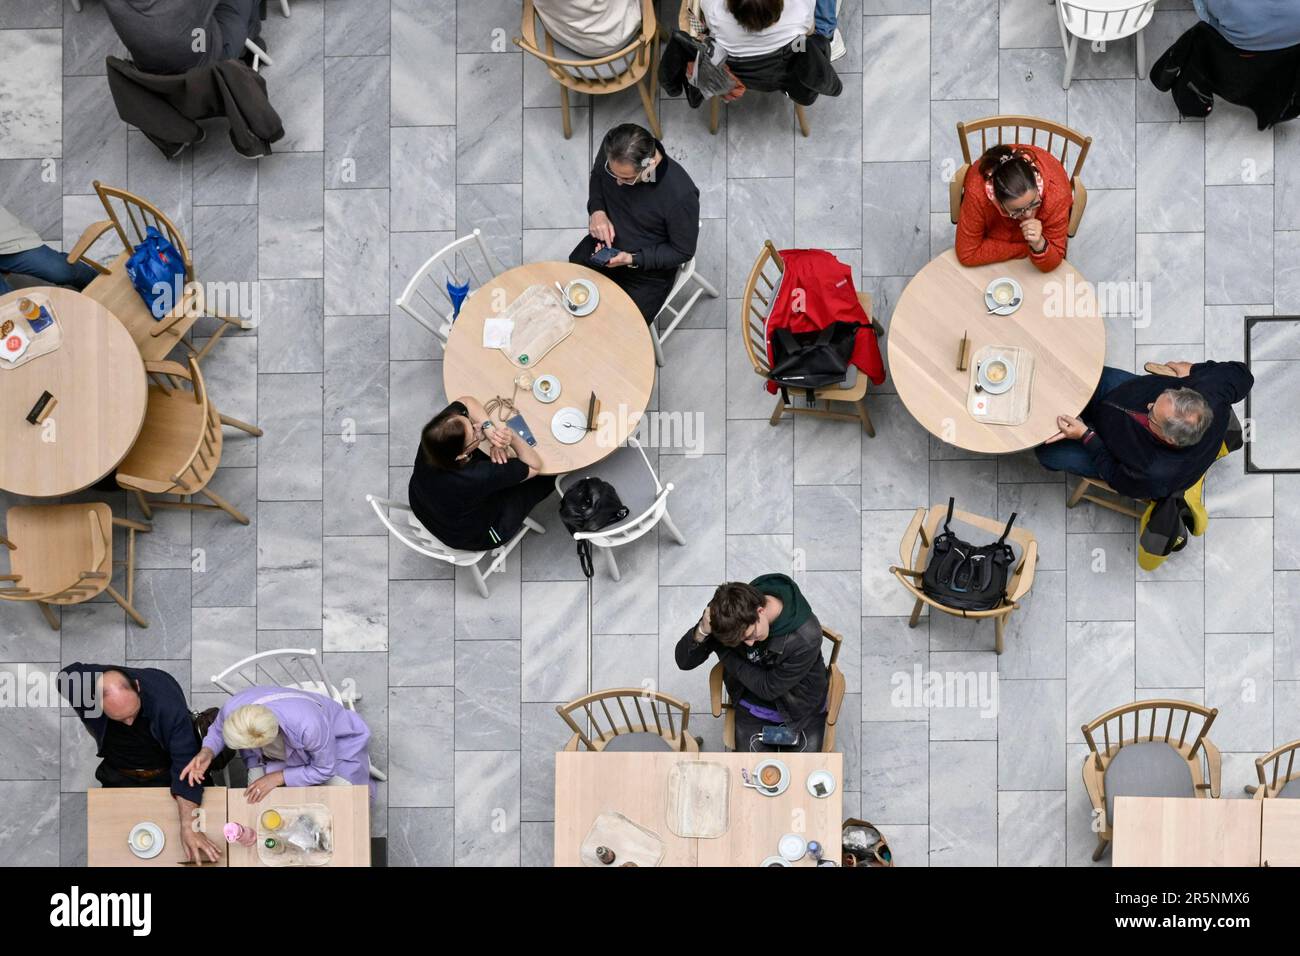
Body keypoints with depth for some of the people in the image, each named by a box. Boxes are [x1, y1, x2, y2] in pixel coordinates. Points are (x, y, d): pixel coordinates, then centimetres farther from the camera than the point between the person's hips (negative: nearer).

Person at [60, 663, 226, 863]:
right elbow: (66, 676, -5)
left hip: (165, 776, -2)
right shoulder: (79, 682, -29)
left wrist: (188, 826, -40)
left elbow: (185, 762, -34)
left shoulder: (168, 701, -36)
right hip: (119, 777, 2)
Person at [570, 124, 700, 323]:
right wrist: (597, 210, -13)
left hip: (647, 271, -4)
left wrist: (632, 260, -26)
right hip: (601, 246, 5)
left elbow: (683, 251, -17)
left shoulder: (681, 194, -34)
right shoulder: (612, 150, -21)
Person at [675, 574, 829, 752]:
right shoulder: (729, 614, -23)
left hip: (800, 710, -2)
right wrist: (702, 631, -37)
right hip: (752, 712, 2)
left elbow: (769, 688, -22)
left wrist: (722, 650, -23)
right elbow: (684, 662, -16)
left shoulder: (806, 637, -34)